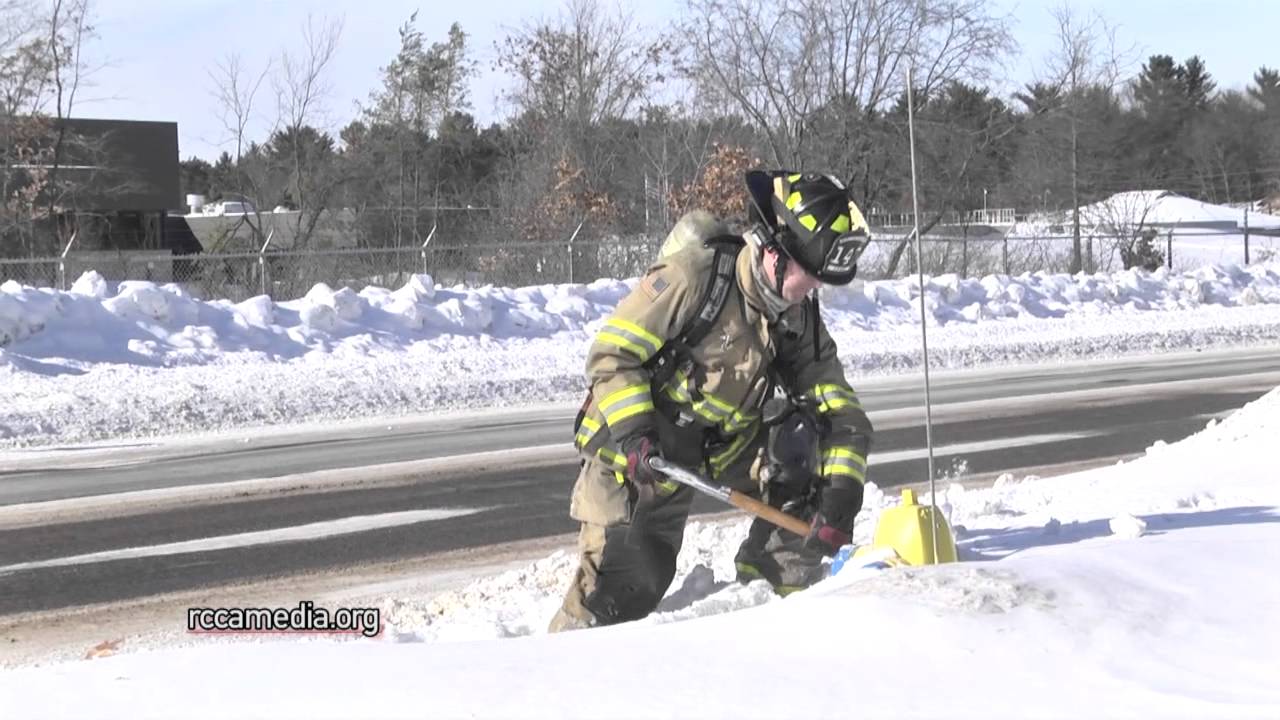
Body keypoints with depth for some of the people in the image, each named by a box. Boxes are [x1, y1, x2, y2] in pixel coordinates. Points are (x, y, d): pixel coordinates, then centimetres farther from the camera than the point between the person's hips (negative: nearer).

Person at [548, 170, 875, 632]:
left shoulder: (798, 318, -5)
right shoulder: (692, 275, -23)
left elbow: (841, 414, -6)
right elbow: (612, 354, -20)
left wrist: (841, 494, -20)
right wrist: (634, 435, -31)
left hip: (720, 448, 6)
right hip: (633, 448, -5)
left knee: (802, 461, -16)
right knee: (629, 585, -13)